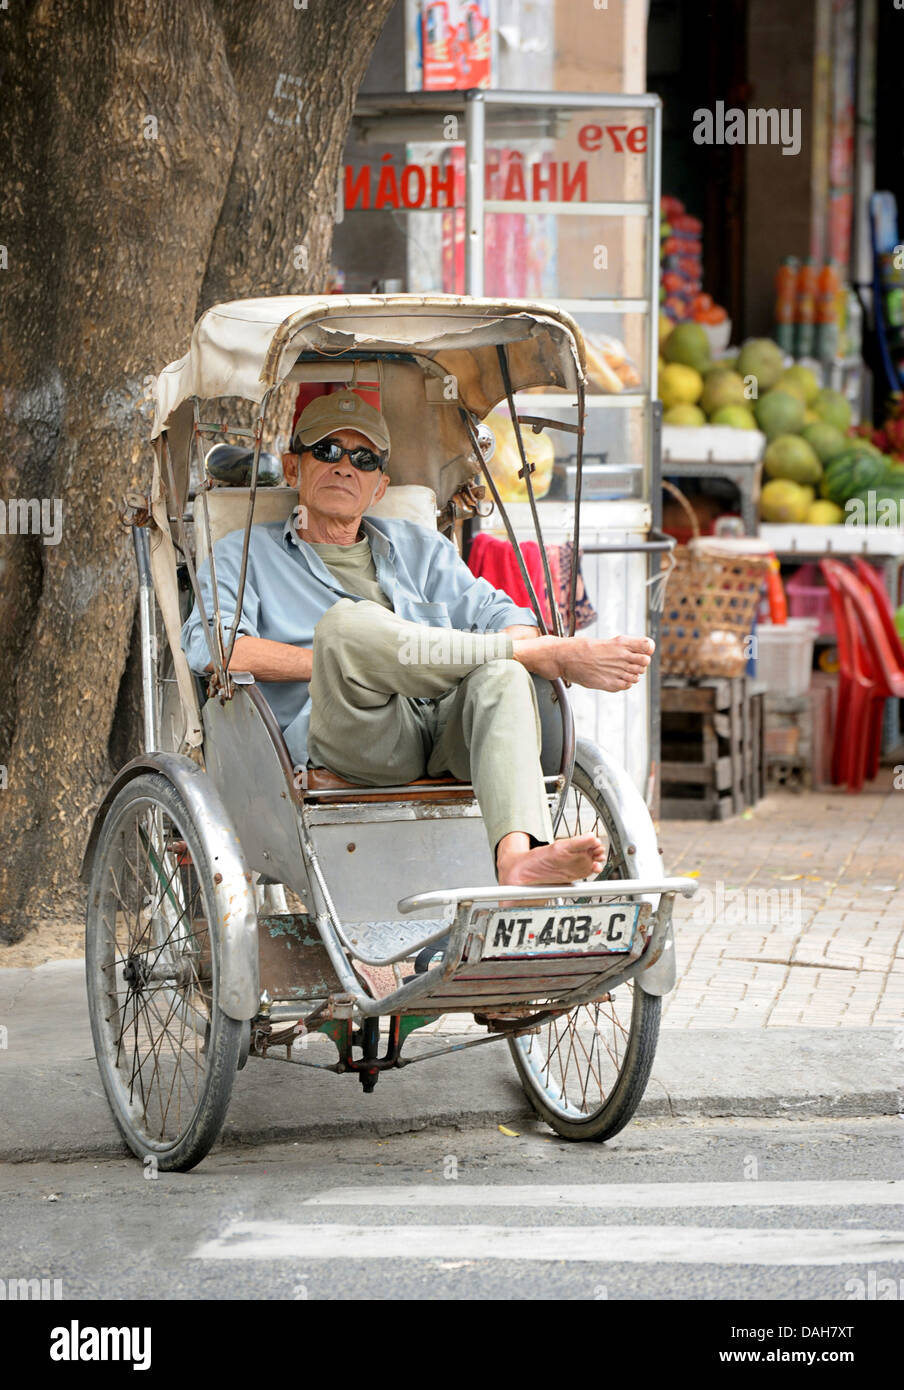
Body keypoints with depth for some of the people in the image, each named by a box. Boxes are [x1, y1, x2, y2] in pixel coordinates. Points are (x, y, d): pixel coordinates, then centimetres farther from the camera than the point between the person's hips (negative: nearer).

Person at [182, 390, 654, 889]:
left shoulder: (421, 548, 32)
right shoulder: (245, 554, 22)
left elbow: (501, 617, 19)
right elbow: (209, 649, 2)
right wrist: (336, 661, -6)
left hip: (449, 732, 3)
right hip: (346, 734, -3)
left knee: (502, 673, -31)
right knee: (345, 622, -33)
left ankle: (517, 856, -55)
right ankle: (553, 653, -20)